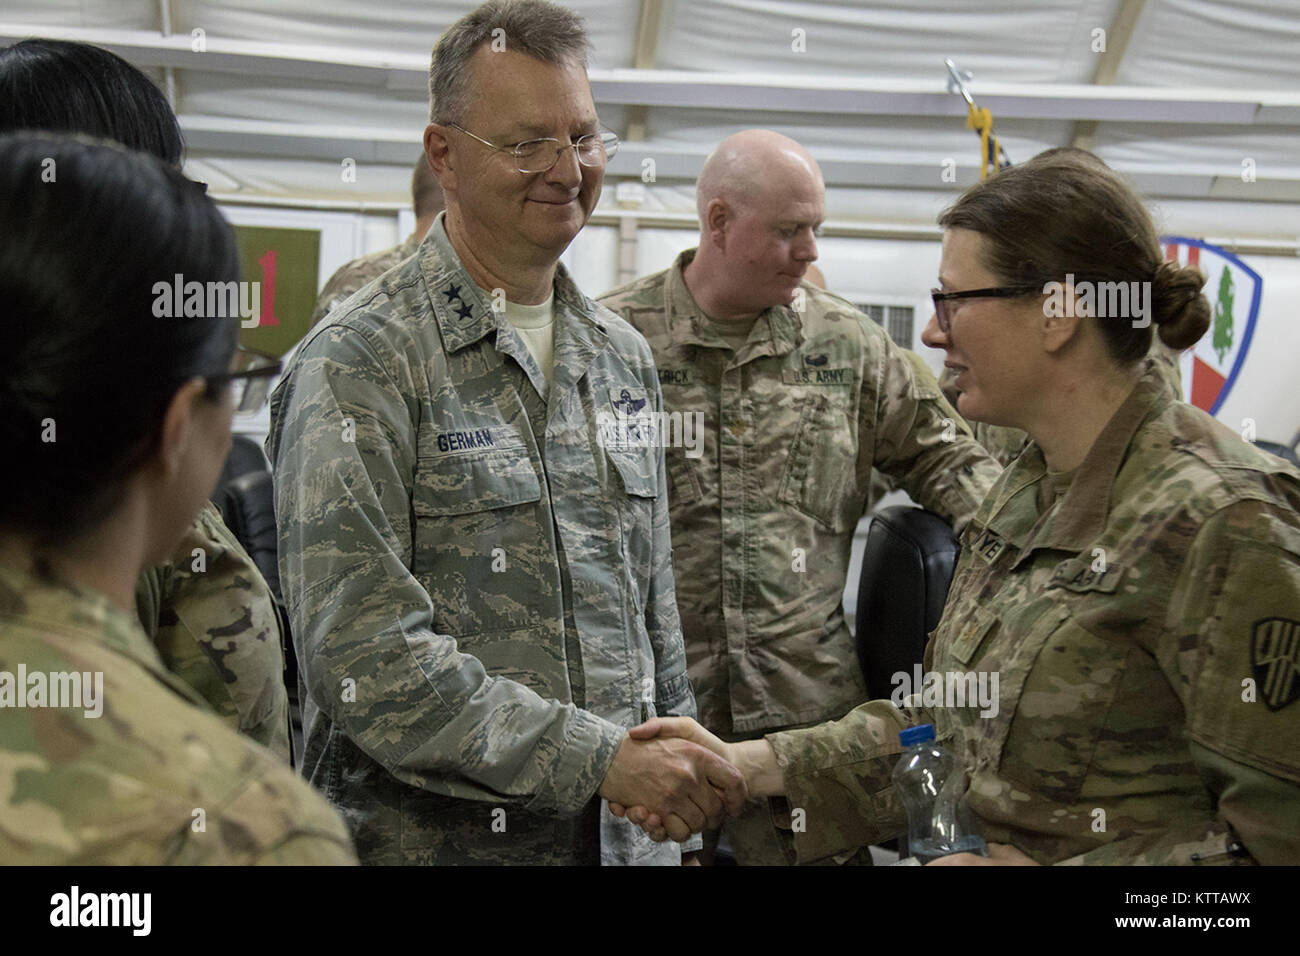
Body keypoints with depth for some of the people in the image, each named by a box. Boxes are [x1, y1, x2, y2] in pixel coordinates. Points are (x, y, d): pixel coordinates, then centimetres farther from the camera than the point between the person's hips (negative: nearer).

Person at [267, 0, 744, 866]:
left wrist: (679, 801, 11)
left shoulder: (622, 354, 9)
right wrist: (604, 758, -21)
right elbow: (364, 658, -20)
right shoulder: (359, 363, -13)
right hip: (433, 838, -5)